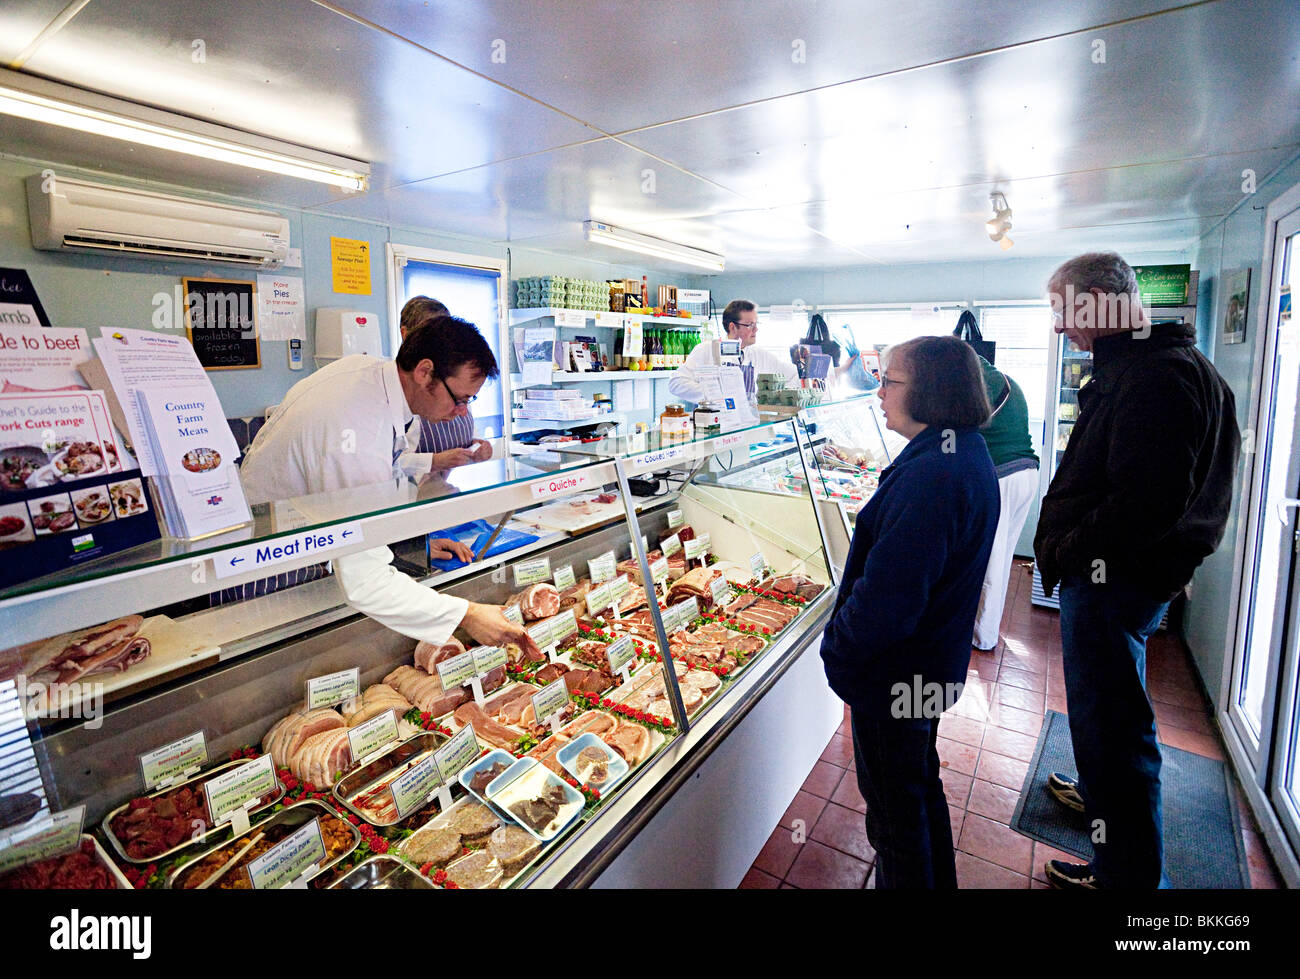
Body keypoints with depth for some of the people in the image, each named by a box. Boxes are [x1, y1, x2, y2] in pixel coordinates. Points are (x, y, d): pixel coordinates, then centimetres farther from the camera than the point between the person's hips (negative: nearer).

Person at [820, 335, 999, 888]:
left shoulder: (930, 477, -29)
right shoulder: (969, 458, 4)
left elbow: (885, 599, -32)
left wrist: (836, 650, -17)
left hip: (892, 677, -10)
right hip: (934, 666, 10)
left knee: (895, 812, 11)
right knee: (922, 791, 28)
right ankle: (937, 881, 49)